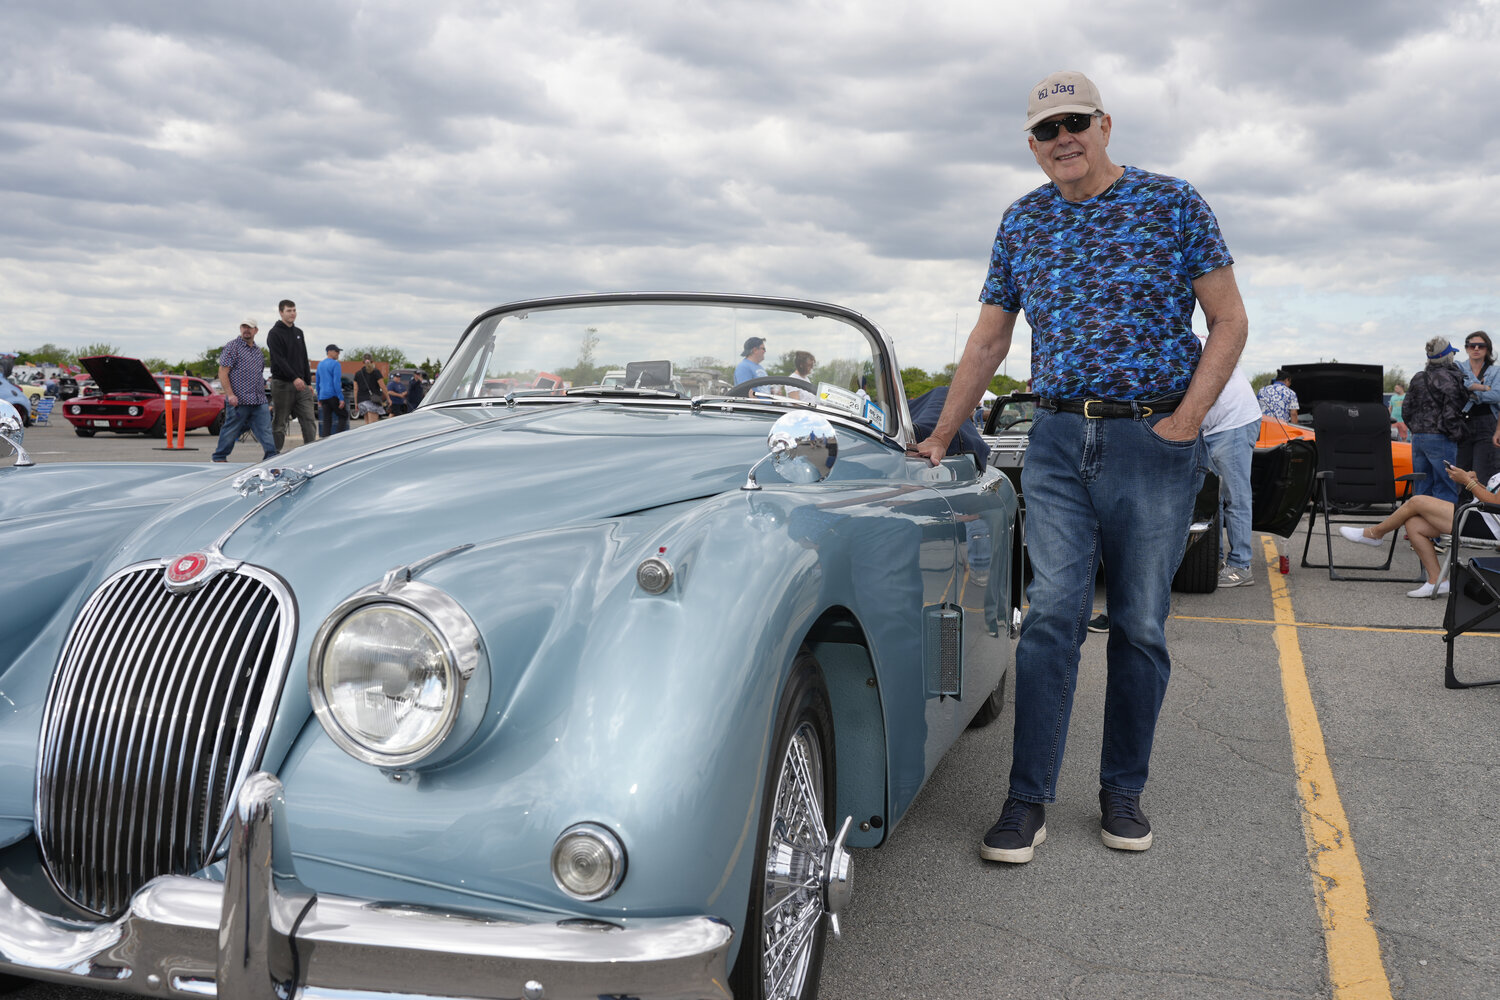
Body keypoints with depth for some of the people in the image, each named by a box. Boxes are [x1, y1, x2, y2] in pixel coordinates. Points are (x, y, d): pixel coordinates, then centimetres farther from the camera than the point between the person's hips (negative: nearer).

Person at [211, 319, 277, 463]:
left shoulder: (258, 350, 19)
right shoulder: (232, 347, -2)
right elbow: (223, 373, -8)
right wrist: (230, 394, -17)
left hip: (259, 401, 6)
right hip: (239, 400, -5)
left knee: (265, 428, -4)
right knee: (231, 431, 3)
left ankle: (272, 456, -6)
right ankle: (219, 458, 17)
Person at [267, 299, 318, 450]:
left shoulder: (298, 333, 17)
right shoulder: (275, 334, -5)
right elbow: (279, 359, -16)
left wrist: (308, 382, 14)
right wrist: (294, 378, -28)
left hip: (300, 384, 6)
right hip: (282, 384, -6)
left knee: (309, 421, -4)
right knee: (279, 424, 0)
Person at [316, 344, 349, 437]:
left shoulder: (320, 364, 16)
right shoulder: (335, 364, -8)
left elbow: (317, 382, 20)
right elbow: (336, 382, -16)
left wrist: (319, 398, 25)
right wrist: (341, 398, -16)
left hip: (323, 397, 7)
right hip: (333, 395, -7)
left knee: (326, 421, 6)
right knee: (343, 415, 4)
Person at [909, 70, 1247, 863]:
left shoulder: (1172, 203, 1)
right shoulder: (1023, 221, 10)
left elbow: (1229, 321, 0)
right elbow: (987, 340, 14)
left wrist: (1185, 421, -10)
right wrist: (940, 438, 12)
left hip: (1153, 442, -2)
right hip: (1057, 442, 2)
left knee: (1139, 625, 4)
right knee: (1052, 614, -4)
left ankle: (1123, 792, 18)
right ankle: (1029, 799, 1)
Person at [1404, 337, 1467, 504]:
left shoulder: (1418, 378, 11)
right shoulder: (1450, 378, -10)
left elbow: (1406, 410, 13)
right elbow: (1451, 412, -15)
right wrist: (1456, 434, -4)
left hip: (1417, 438, 7)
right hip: (1440, 440, -7)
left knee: (1421, 488, 12)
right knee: (1445, 490, -3)